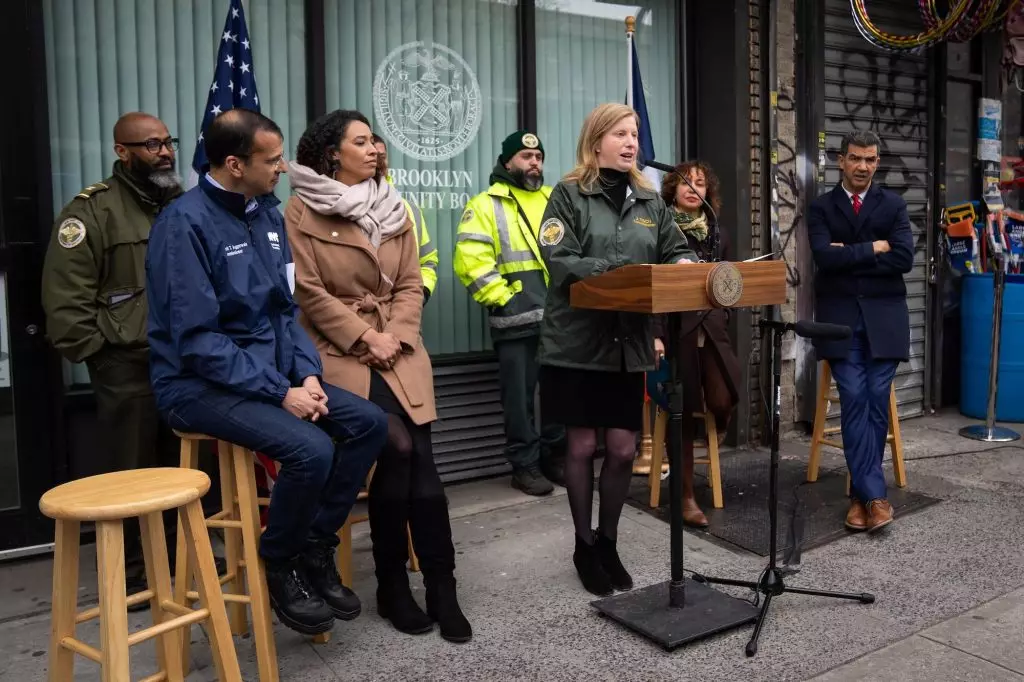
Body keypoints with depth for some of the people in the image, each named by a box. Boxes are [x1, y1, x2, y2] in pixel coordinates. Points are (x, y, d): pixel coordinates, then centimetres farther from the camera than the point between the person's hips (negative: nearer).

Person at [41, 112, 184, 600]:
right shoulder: (92, 211, -7)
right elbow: (64, 300, -10)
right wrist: (99, 356, -9)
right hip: (128, 367, -5)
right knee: (132, 472, 5)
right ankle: (130, 572, 19)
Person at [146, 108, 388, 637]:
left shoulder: (268, 214, 6)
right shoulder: (185, 223, -16)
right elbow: (197, 340, -21)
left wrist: (307, 374, -6)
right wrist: (281, 393, -21)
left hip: (271, 372, 8)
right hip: (201, 384, -7)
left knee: (368, 422, -8)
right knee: (311, 449, -28)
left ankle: (315, 550, 8)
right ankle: (279, 567, 1)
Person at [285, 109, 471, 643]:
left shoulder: (393, 208, 14)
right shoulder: (301, 212, -1)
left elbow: (410, 284, 10)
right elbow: (308, 292, -7)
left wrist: (395, 337, -6)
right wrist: (365, 337, -13)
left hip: (398, 346, 4)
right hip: (340, 349, -4)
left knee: (418, 458, -11)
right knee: (397, 447, -20)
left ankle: (441, 589, -1)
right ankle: (393, 583, 0)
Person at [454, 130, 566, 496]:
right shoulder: (486, 205, -1)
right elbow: (470, 261, -11)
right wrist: (503, 299, -14)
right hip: (516, 320, -5)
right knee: (520, 397, 3)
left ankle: (555, 457, 27)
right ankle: (525, 465, 15)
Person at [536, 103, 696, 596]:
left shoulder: (649, 200, 13)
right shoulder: (569, 194, -3)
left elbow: (676, 251, 13)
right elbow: (558, 260, -15)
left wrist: (684, 267, -10)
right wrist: (616, 269, -25)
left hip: (629, 343, 4)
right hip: (578, 342, -4)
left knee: (623, 449, 8)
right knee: (582, 445, 7)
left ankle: (608, 543, 28)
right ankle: (584, 546, 25)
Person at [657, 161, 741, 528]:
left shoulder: (717, 235, 14)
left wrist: (721, 317, 3)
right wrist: (655, 334, -12)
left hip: (711, 329, 4)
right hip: (675, 329, -4)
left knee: (723, 402, -12)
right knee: (683, 414, 0)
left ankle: (712, 440, 26)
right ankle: (687, 496, 12)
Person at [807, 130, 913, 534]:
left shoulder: (894, 205, 9)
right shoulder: (821, 208, 7)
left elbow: (904, 259, -6)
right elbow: (824, 257, -10)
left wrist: (849, 256, -8)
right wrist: (873, 249, -7)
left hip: (883, 316, 1)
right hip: (840, 317, -1)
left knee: (876, 402, 0)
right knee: (854, 400, -8)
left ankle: (861, 493, 12)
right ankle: (874, 493, -5)